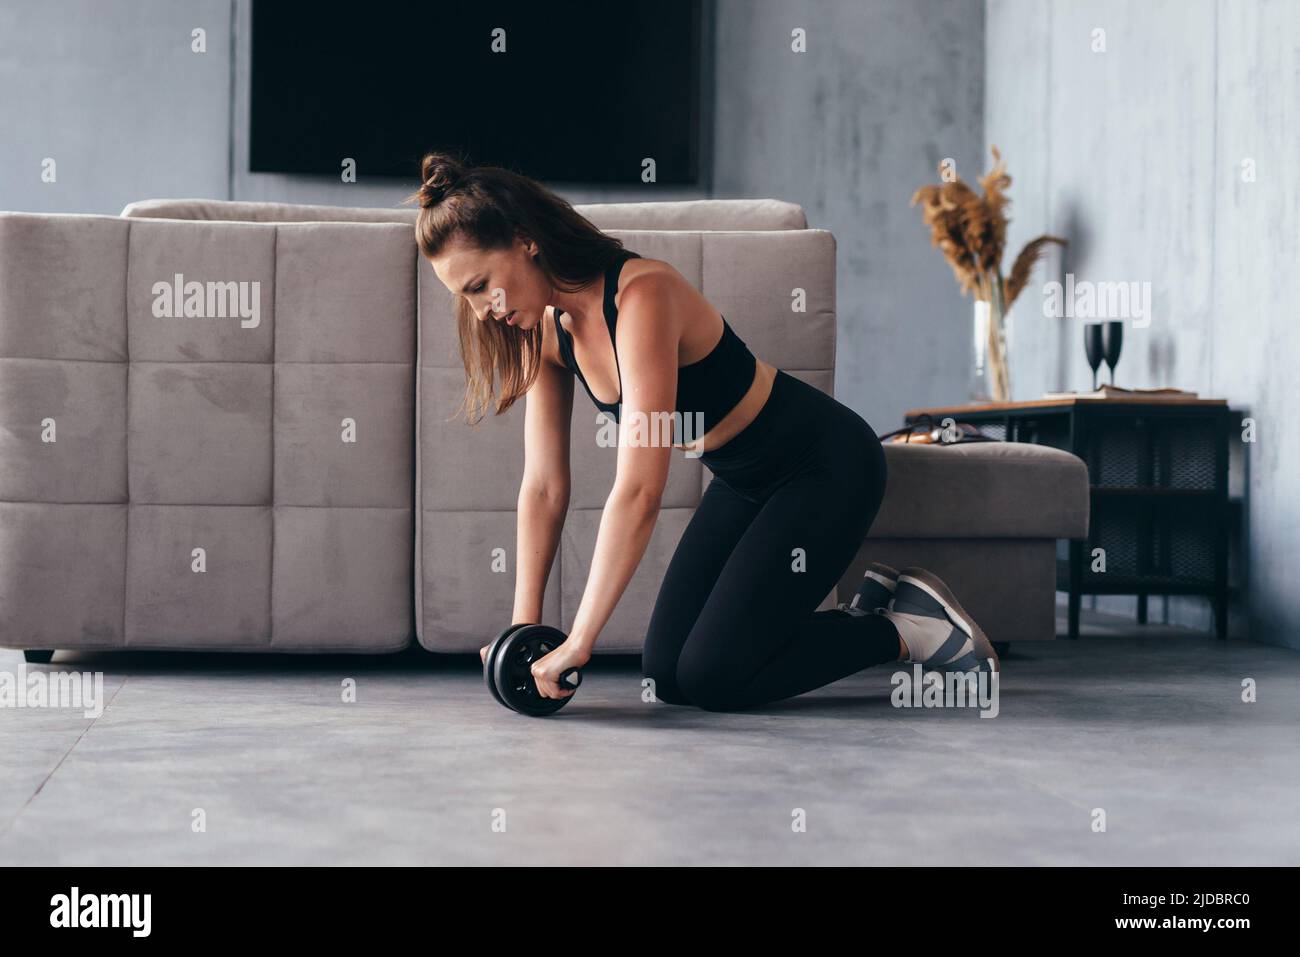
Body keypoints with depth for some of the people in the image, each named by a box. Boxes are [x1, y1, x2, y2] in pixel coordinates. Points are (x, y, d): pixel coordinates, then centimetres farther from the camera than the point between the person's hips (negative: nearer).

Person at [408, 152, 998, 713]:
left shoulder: (640, 295, -32)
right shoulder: (545, 330, -6)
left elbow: (638, 492, -36)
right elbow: (544, 486, 0)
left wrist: (578, 643, -35)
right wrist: (524, 625, -4)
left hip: (827, 467, -8)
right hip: (745, 480, 9)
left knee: (711, 679, -13)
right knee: (665, 673, 3)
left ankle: (906, 629, 6)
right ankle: (874, 607, 16)